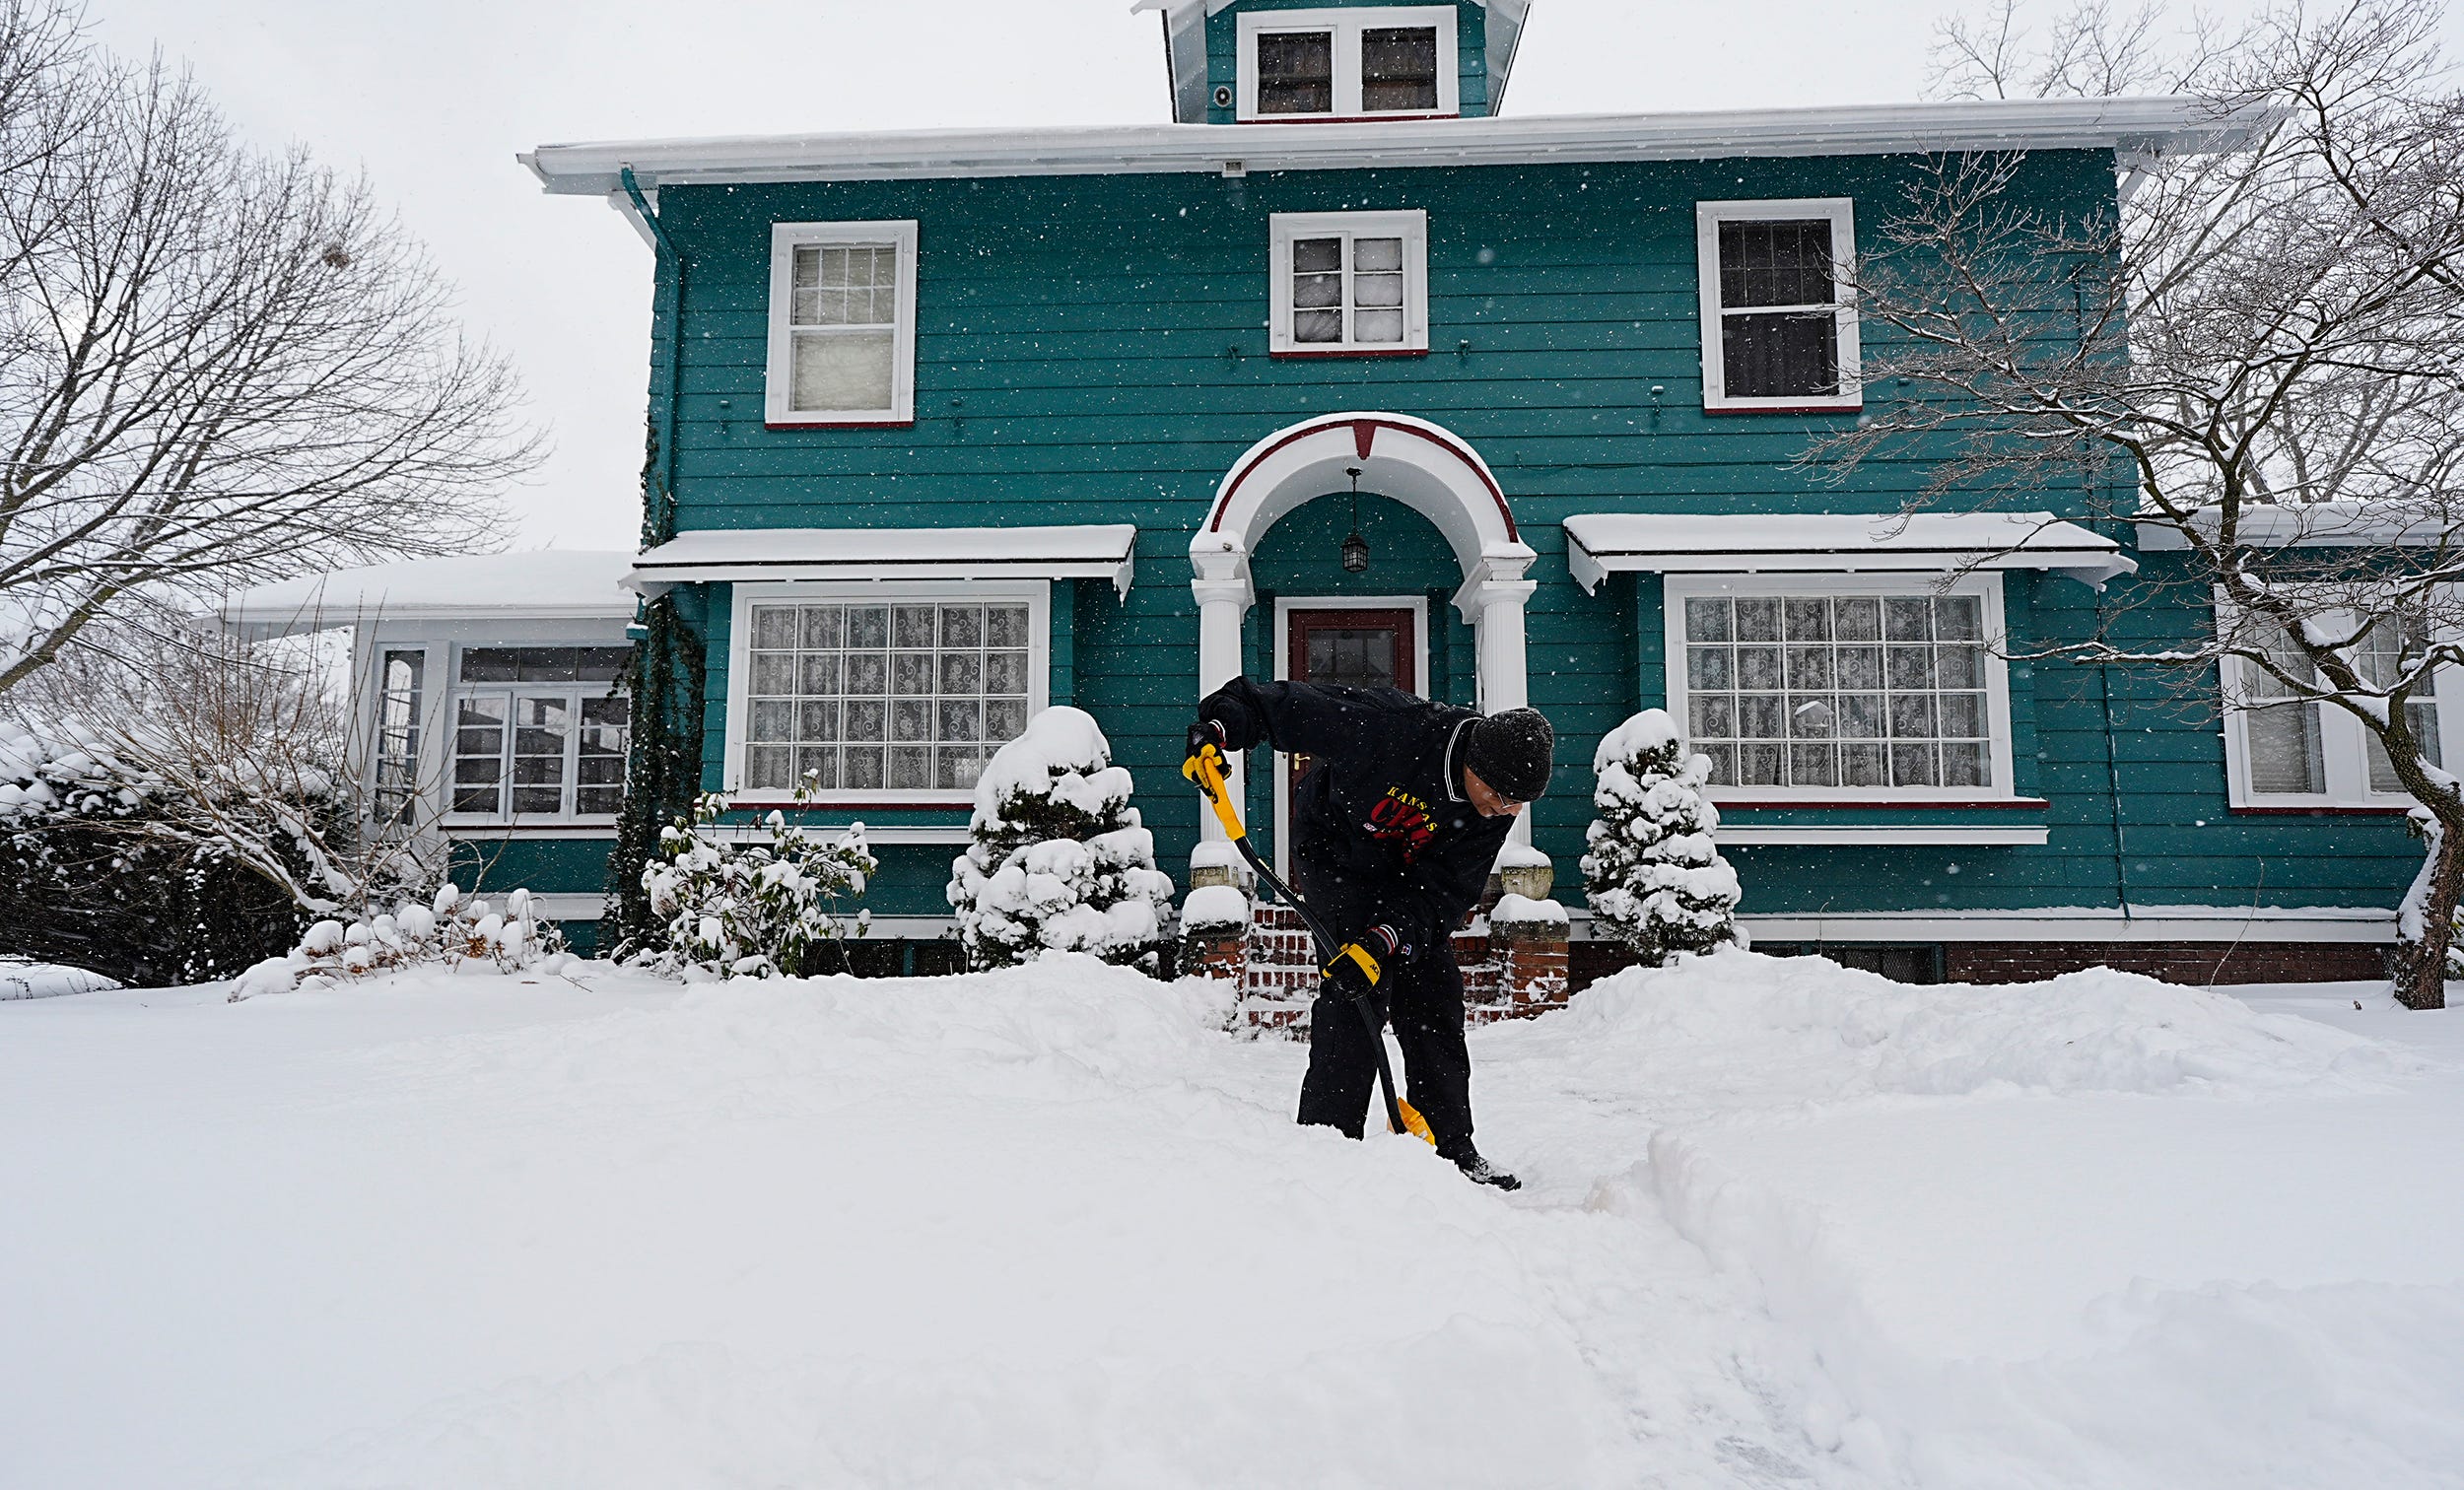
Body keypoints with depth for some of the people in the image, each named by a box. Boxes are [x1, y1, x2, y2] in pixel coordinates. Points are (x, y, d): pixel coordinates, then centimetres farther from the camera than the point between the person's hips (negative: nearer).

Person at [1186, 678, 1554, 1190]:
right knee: (1356, 992, -20)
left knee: (1437, 1003, 5)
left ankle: (1451, 1151, 17)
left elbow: (1442, 890, -21)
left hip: (1413, 874, 6)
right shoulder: (1390, 725, -37)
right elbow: (1286, 705, -27)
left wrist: (1385, 939, -34)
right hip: (1335, 853, -5)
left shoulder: (1498, 807, -20)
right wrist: (1218, 729, -35)